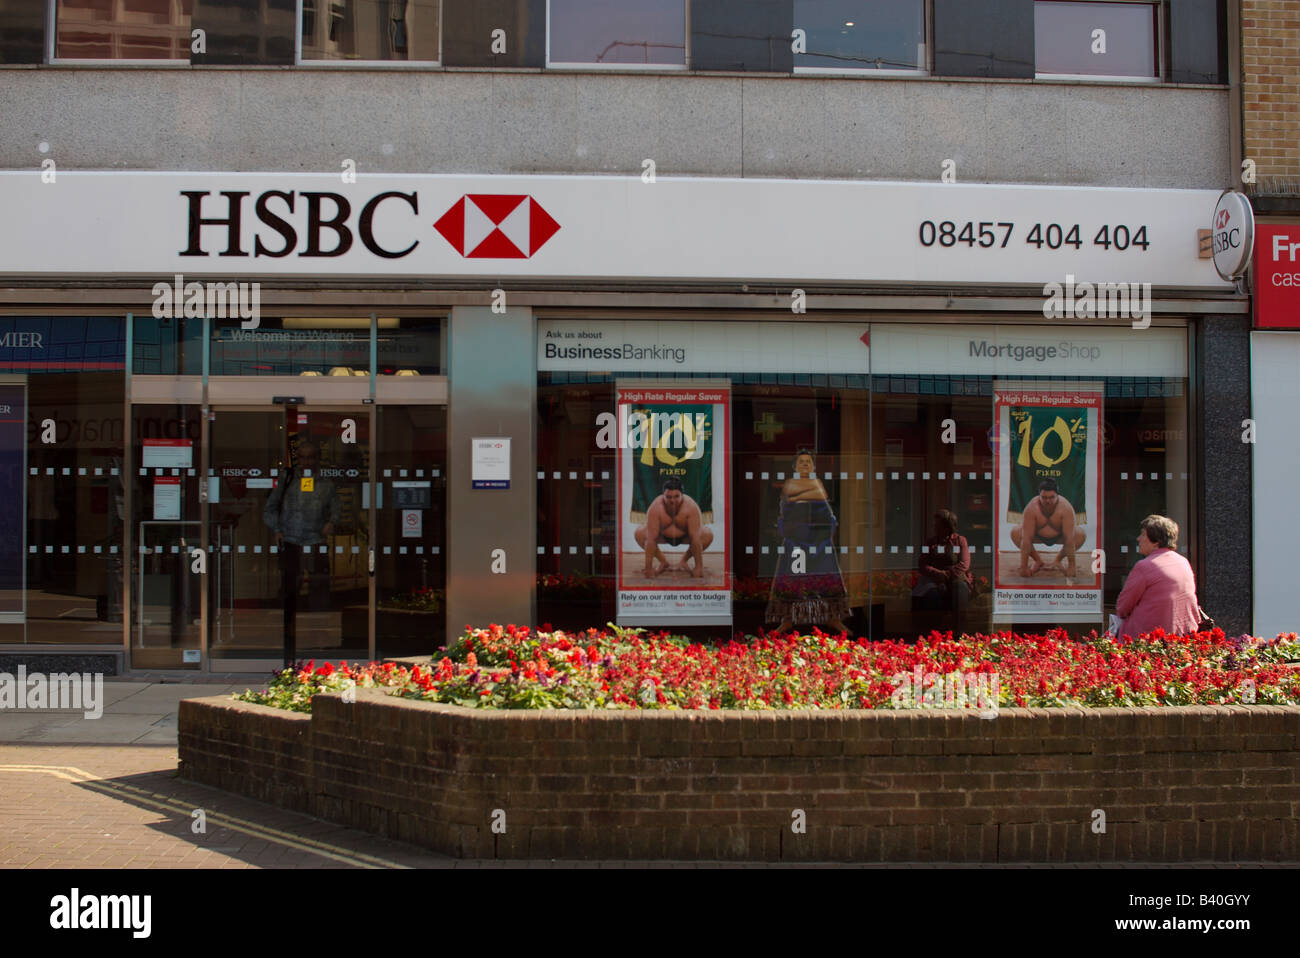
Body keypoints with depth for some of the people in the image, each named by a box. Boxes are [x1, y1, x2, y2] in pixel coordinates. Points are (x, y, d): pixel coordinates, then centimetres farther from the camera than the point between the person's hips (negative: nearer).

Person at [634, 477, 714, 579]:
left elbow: (695, 538, -35)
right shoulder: (655, 508, -32)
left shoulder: (691, 507, -33)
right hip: (663, 536, 0)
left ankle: (684, 560, -3)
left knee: (708, 534, -27)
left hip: (684, 536, 0)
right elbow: (651, 539, -35)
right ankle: (663, 562, -3)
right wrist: (648, 568, -38)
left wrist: (699, 567, -38)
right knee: (639, 534, -25)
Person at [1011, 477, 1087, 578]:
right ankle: (1038, 561, -3)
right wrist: (1024, 567, -36)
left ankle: (1058, 560, -5)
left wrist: (1071, 566, -37)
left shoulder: (1065, 507, -33)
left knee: (1081, 533, -28)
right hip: (1038, 535, 0)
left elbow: (1069, 539, -34)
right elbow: (1026, 539, -34)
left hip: (1059, 536, 0)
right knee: (1015, 533, -26)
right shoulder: (1031, 508, -33)